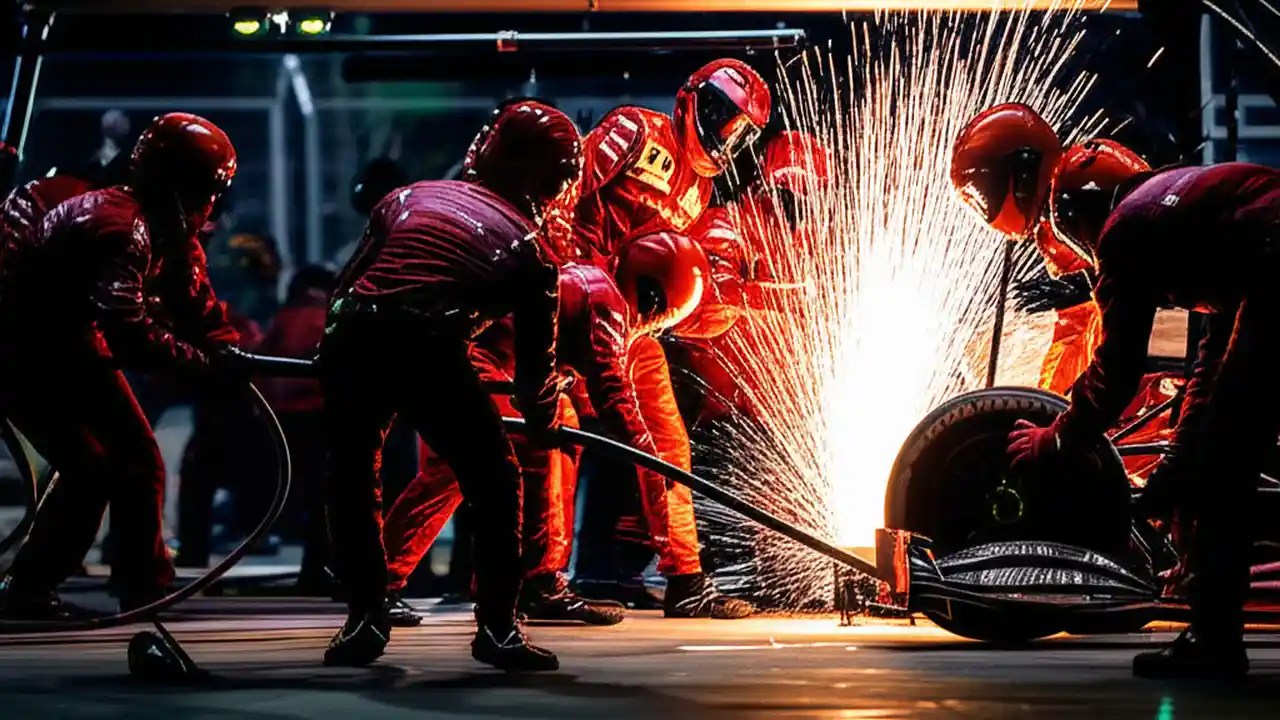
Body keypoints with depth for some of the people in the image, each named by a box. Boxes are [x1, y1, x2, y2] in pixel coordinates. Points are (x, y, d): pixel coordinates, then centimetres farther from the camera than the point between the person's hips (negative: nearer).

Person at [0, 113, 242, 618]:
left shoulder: (168, 228, 1)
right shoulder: (120, 226, -31)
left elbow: (194, 300, -2)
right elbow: (128, 329, -38)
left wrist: (226, 353, -18)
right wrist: (203, 362, -33)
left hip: (72, 345, 10)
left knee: (137, 459, 8)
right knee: (91, 468, -16)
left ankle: (144, 588, 15)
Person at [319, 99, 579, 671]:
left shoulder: (411, 196, 25)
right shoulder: (527, 245, 15)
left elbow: (345, 285, 23)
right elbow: (535, 357, 17)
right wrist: (541, 421, 34)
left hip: (350, 344, 4)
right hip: (430, 355, -4)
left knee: (350, 476, 22)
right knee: (494, 484, 12)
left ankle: (365, 620, 24)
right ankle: (497, 628, 11)